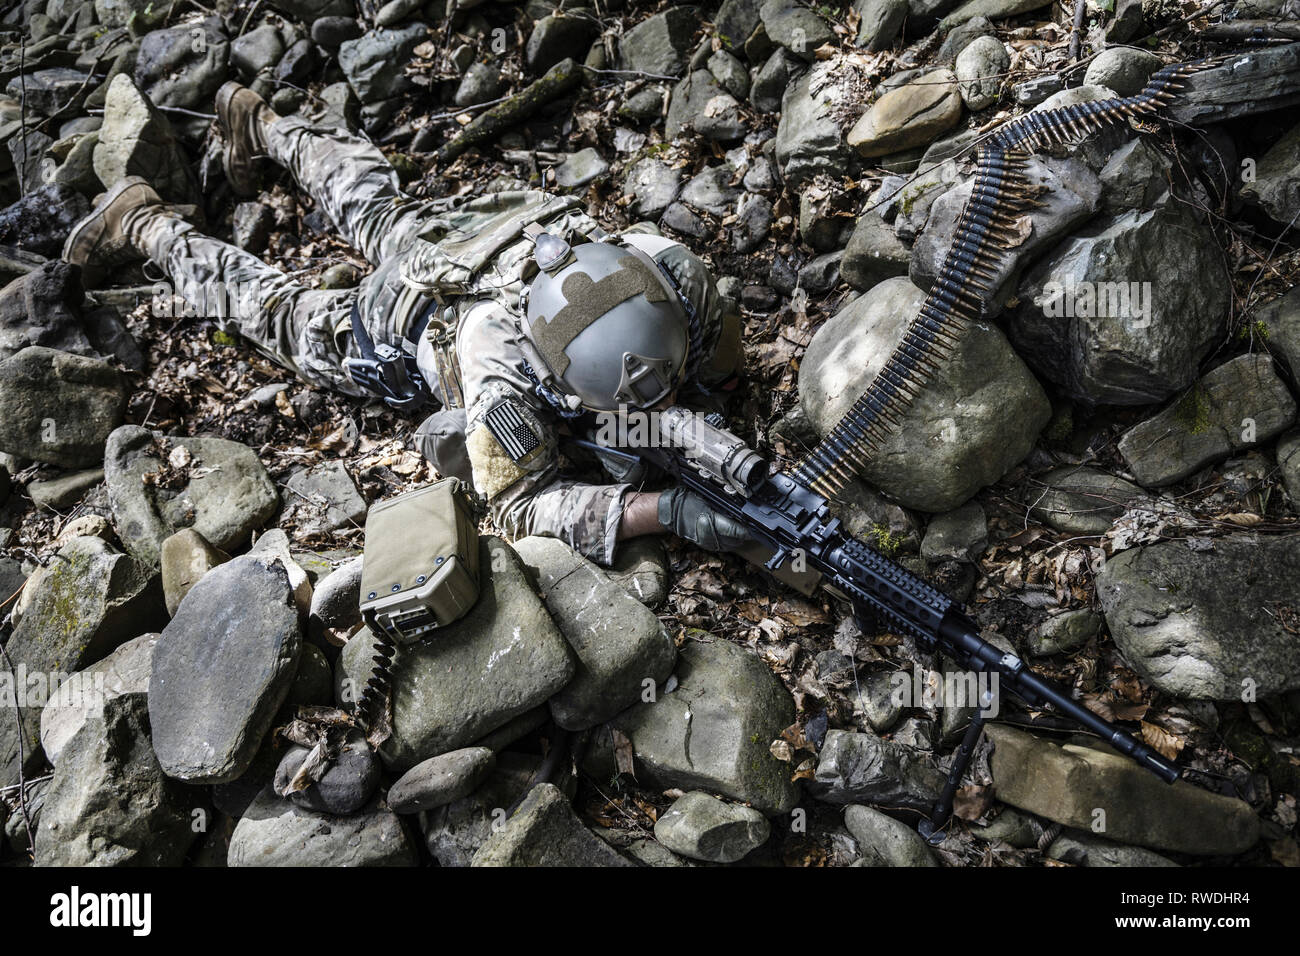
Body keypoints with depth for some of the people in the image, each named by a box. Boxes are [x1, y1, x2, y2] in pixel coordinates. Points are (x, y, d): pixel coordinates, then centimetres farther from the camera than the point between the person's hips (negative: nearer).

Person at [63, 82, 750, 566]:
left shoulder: (671, 274, -36)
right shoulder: (505, 384, -48)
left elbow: (722, 356, -16)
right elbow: (521, 505, -40)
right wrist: (665, 510, -53)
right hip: (413, 319, -5)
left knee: (370, 207, 32)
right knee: (272, 309, 21)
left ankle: (263, 124, 57)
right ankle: (142, 225, 42)